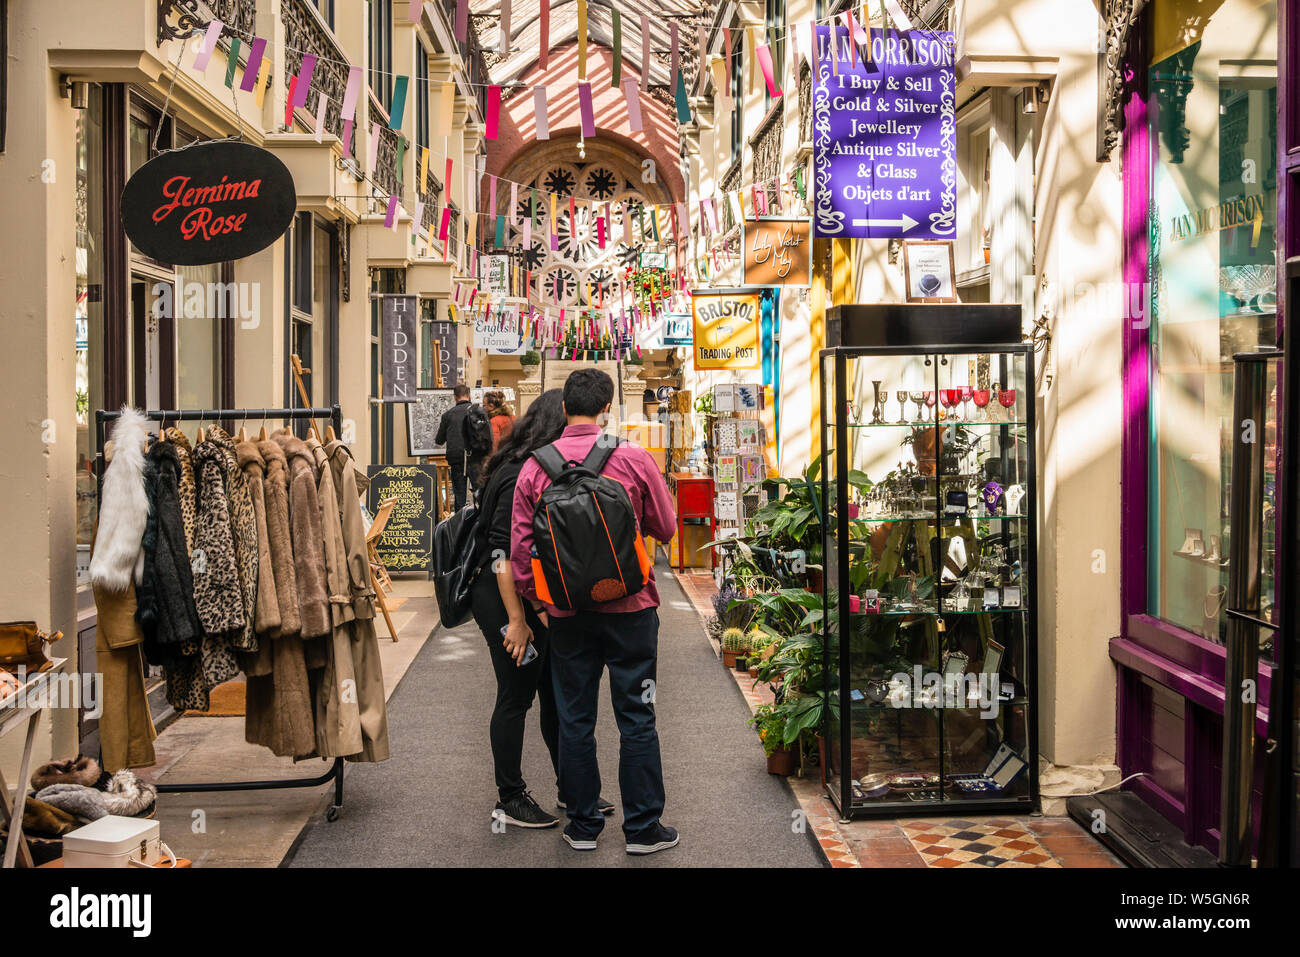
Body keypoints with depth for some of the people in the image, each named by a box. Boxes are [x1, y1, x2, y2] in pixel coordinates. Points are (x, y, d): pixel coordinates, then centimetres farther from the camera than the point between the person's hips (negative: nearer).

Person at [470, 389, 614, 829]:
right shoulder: (519, 475, -20)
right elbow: (502, 552, -23)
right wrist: (515, 621, -23)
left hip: (533, 596, 9)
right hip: (505, 598, -9)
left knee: (555, 691, 15)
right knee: (516, 696, 1)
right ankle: (510, 800, 15)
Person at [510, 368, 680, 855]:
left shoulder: (534, 467, -4)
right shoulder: (634, 458, -8)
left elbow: (519, 546, -1)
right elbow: (665, 528, 2)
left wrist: (537, 602, 12)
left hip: (567, 613, 2)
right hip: (630, 608, -1)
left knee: (574, 719, 12)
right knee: (636, 717, 7)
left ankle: (583, 824, 21)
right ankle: (643, 827, 14)